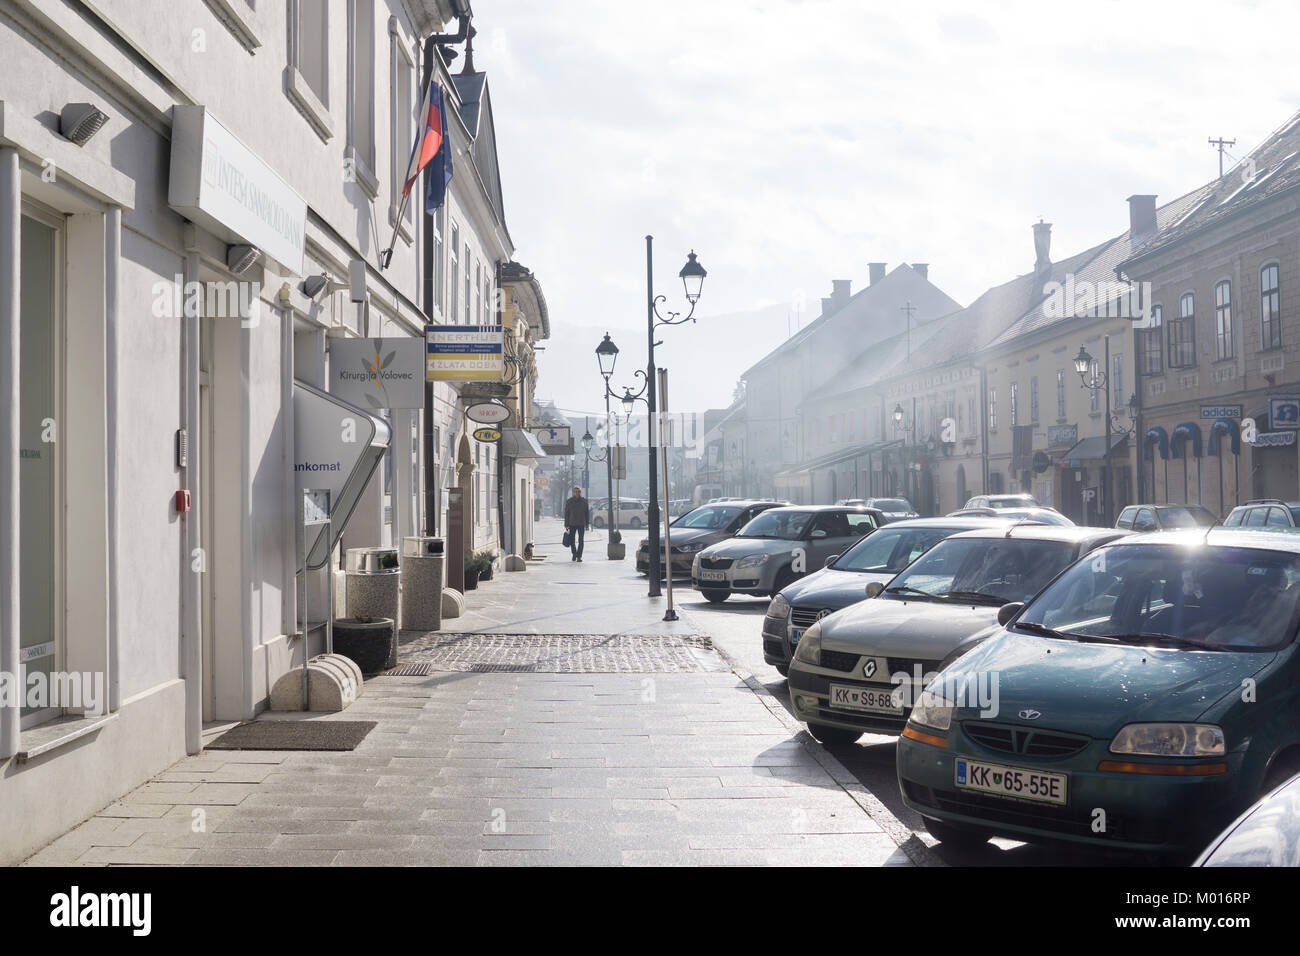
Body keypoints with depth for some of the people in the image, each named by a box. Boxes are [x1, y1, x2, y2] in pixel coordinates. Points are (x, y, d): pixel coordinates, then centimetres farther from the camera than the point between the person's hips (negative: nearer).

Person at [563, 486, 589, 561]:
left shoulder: (584, 501, 5)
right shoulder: (569, 501, 3)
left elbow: (587, 513, 8)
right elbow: (566, 514, 4)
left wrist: (587, 523, 3)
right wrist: (566, 525, -1)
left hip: (581, 524, 0)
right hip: (572, 524, 0)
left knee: (580, 541, -5)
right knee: (572, 541, 6)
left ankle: (579, 556, -4)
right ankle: (574, 554, 26)